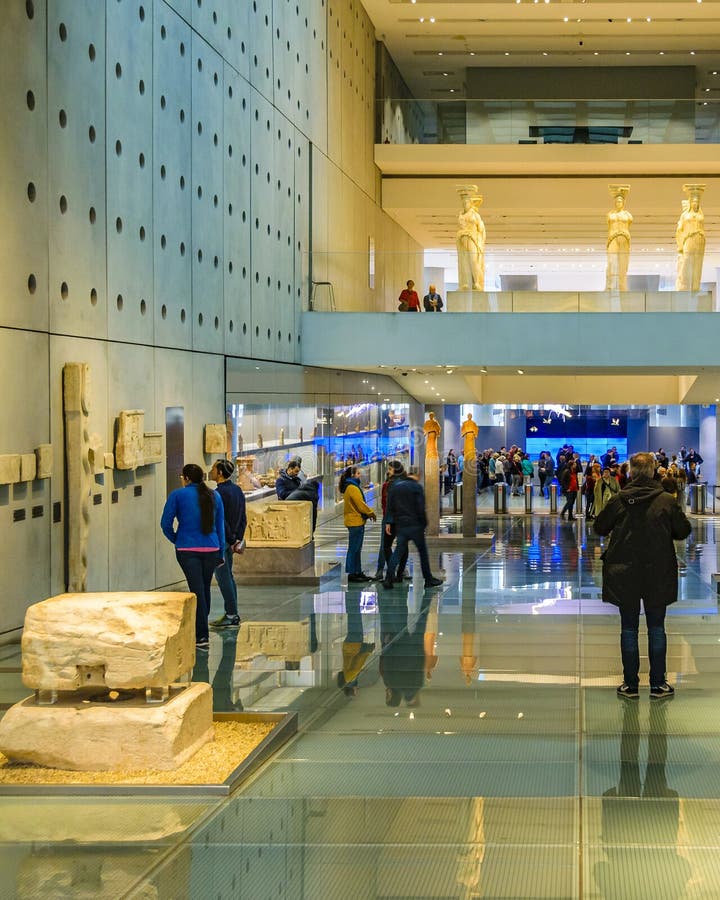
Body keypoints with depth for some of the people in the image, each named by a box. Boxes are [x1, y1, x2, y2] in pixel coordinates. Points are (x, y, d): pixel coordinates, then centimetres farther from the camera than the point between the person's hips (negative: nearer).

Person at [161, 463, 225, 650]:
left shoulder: (178, 495, -4)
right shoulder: (214, 496, 9)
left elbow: (165, 523, -5)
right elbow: (220, 525, 11)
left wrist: (175, 539, 12)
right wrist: (220, 552, 16)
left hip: (187, 549, -4)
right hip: (211, 549, 4)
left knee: (197, 590, -4)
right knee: (205, 589, 16)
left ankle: (202, 637, -8)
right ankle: (201, 630, 30)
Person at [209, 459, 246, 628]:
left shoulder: (219, 493, -18)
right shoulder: (237, 490, 10)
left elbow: (220, 520, -19)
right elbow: (243, 518, 13)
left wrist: (232, 540, -11)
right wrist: (238, 538, 11)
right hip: (230, 540, 9)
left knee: (223, 577, -4)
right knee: (228, 576, 15)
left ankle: (232, 615, -2)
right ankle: (232, 614, 18)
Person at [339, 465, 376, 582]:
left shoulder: (349, 487, 15)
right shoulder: (353, 488, -17)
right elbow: (361, 504, -17)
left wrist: (368, 512, 10)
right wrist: (371, 513, -3)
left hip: (354, 521, 10)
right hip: (356, 522, -10)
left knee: (356, 549, 14)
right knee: (354, 549, -6)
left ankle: (357, 572, 20)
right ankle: (351, 574, -3)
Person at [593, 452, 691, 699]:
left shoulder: (618, 501, -8)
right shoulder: (667, 501, -10)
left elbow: (599, 528, 3)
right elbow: (683, 531, -1)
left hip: (625, 575, 0)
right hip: (658, 575, 0)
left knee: (629, 628, 8)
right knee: (656, 628, 9)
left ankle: (630, 685, 11)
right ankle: (658, 685, 12)